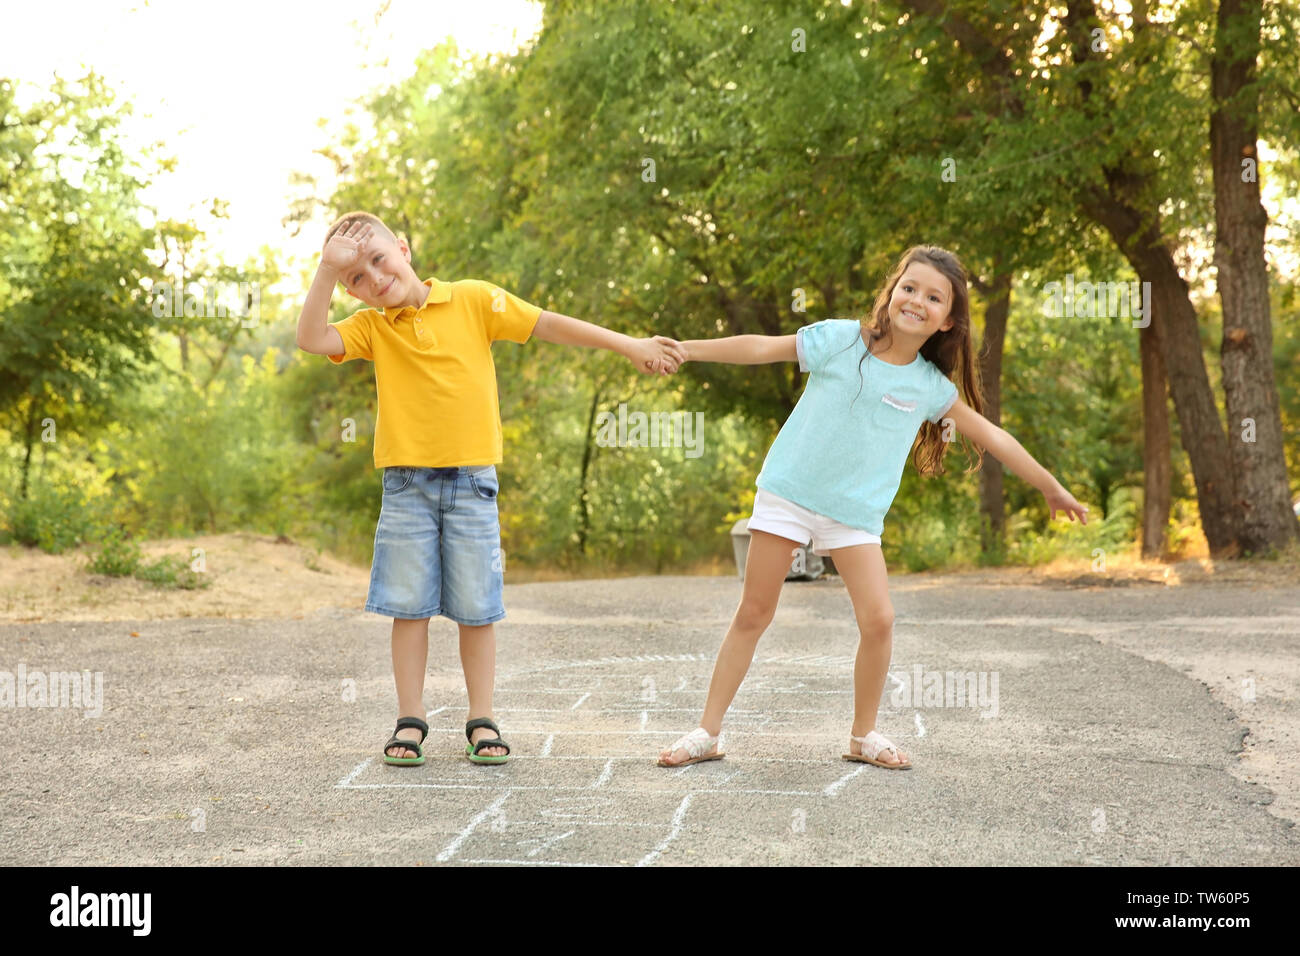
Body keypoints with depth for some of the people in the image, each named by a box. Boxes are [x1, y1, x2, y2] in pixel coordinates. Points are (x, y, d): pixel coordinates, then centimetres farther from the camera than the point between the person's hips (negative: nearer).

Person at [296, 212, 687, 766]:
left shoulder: (472, 300, 0)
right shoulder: (370, 327, 5)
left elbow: (548, 326, 0)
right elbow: (311, 339, -11)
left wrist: (629, 346, 0)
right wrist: (328, 267, -16)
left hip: (471, 481, -1)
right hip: (406, 485, 1)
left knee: (476, 608, 3)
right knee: (409, 606, 2)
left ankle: (481, 721, 13)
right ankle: (410, 721, 11)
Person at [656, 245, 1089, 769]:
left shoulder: (931, 387, 1)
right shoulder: (841, 339, -7)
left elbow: (991, 436, 10)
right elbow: (762, 348, -3)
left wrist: (1052, 488, 16)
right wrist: (683, 349, -6)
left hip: (856, 512, 2)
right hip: (789, 491, -2)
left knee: (878, 620, -10)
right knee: (753, 614, 2)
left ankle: (864, 734, 11)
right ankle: (707, 732, 10)